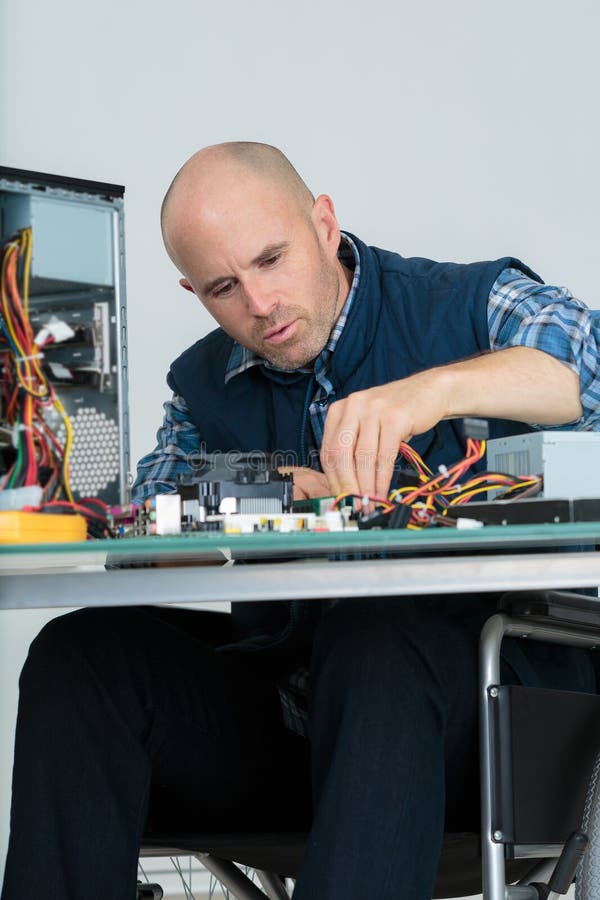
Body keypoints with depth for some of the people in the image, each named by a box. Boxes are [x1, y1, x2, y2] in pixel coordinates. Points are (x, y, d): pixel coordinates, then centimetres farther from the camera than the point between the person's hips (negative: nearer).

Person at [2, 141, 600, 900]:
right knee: (79, 654, -17)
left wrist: (437, 387, -32)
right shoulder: (205, 384, 15)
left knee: (371, 634, -38)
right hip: (286, 707, 4)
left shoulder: (468, 305, 1)